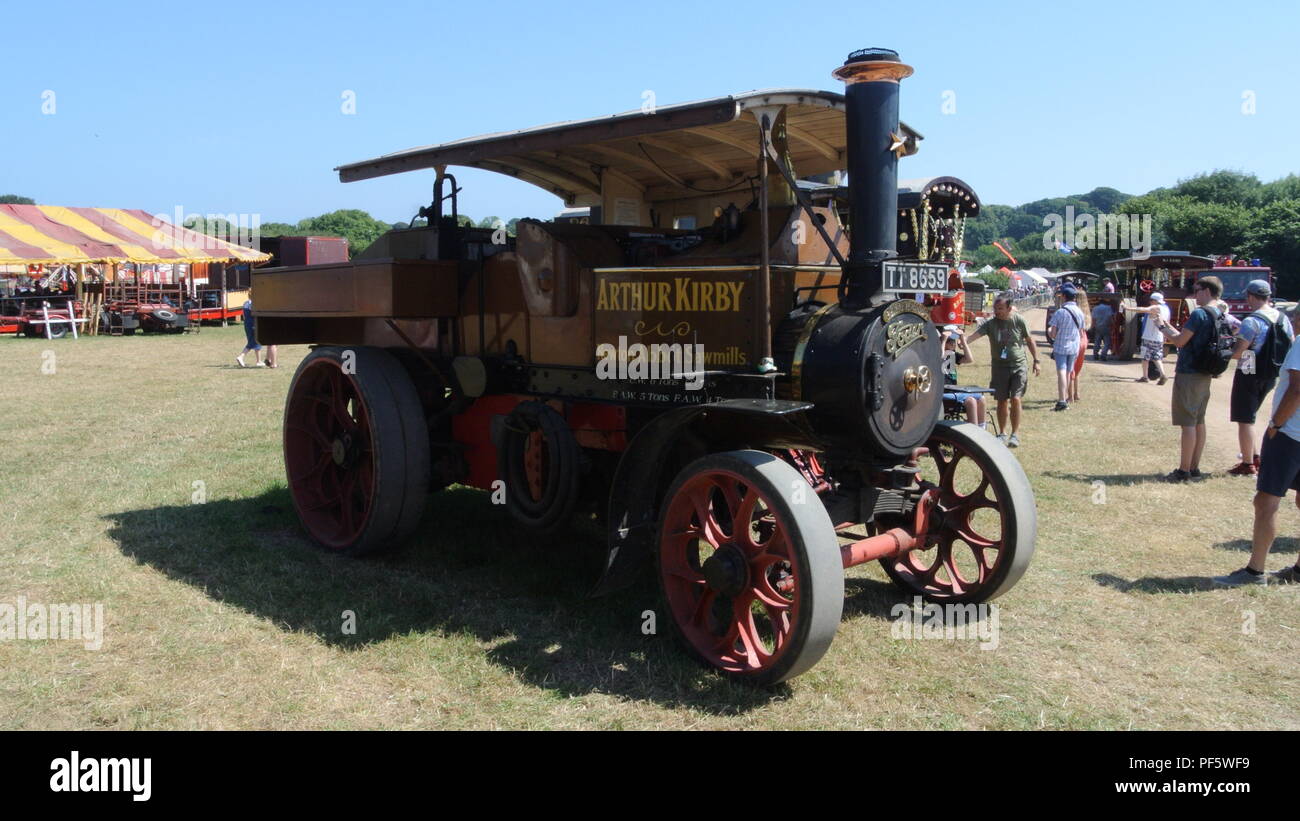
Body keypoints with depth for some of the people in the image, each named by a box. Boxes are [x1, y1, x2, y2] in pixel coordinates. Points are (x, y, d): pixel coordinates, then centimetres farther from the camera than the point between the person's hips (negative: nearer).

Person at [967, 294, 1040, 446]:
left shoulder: (1019, 321, -7)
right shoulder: (990, 323, -6)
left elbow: (1029, 340, 5)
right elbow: (974, 335, -19)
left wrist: (1036, 361, 6)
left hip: (1019, 365, -2)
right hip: (1000, 366, 2)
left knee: (1015, 399, -10)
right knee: (1002, 401, 7)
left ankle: (1015, 433, 2)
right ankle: (1002, 433, 21)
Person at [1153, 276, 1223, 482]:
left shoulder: (1199, 314, -17)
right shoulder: (1220, 316, 12)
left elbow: (1180, 341, -15)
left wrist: (1162, 327, 1)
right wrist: (1169, 327, 20)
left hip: (1189, 374, -9)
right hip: (1204, 374, 9)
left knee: (1188, 423, -5)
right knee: (1198, 421, 13)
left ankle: (1184, 471, -2)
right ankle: (1194, 468, 19)